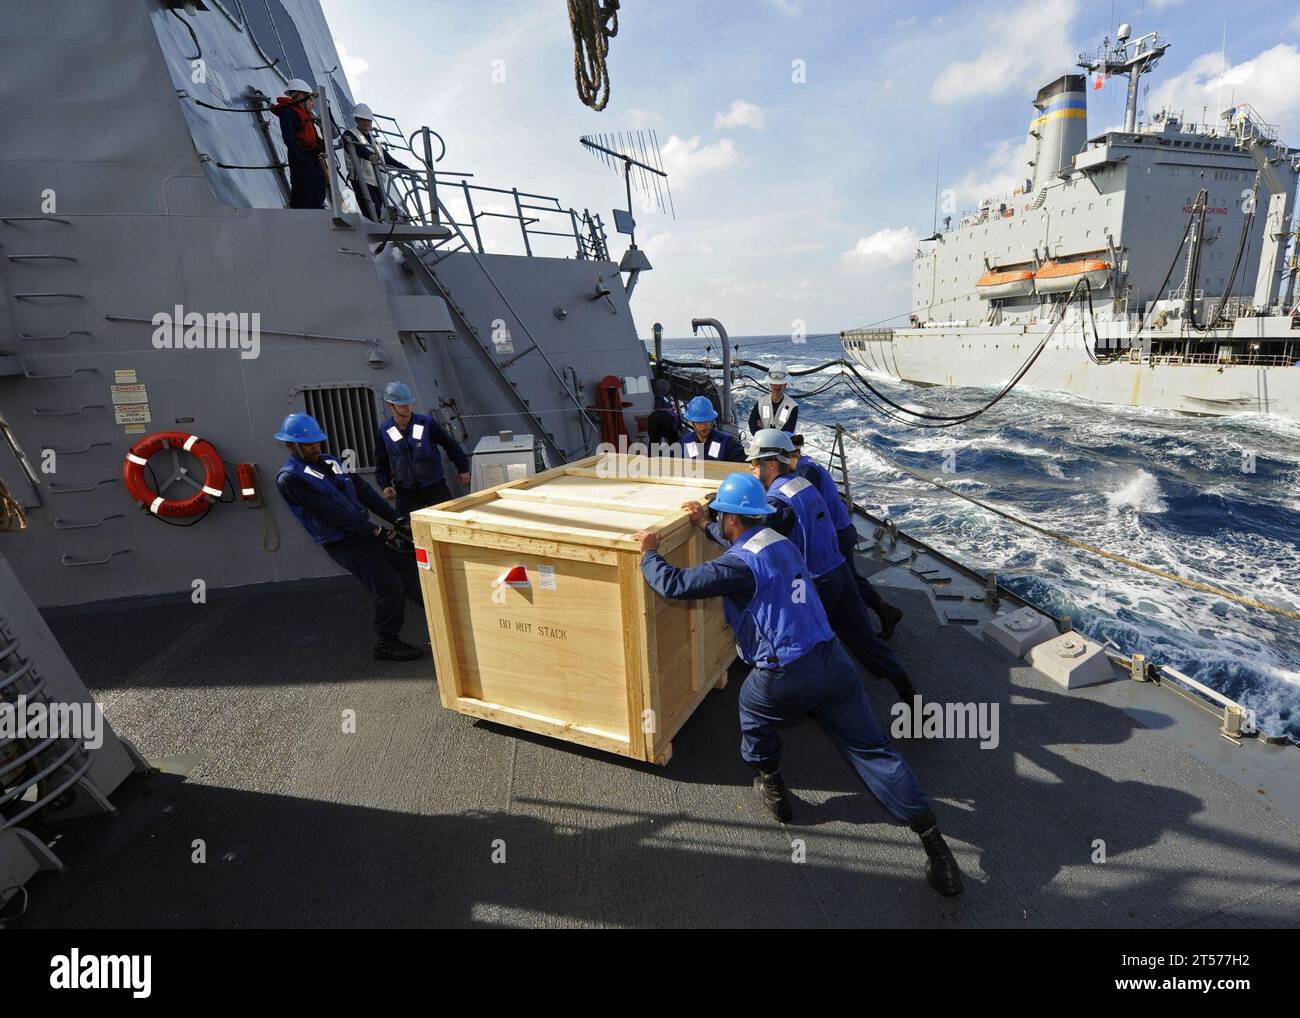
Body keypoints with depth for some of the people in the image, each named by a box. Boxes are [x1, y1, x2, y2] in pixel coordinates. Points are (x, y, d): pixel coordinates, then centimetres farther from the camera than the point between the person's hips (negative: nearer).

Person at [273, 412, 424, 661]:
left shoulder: (329, 461, 13)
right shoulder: (289, 478, -11)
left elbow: (363, 489, 11)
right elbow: (333, 511, -18)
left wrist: (396, 518, 5)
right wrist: (375, 532, -17)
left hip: (366, 533, 8)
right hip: (344, 544, -8)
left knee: (410, 569, 8)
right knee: (389, 586, -12)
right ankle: (386, 643, 7)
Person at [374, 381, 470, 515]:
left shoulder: (426, 423, -6)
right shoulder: (384, 431, 0)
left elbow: (450, 444, 4)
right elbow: (382, 464, 10)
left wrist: (463, 469, 8)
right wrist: (385, 485, -3)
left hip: (435, 486, -1)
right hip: (405, 492, 2)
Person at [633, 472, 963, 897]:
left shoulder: (739, 563, -14)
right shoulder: (781, 542, 10)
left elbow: (676, 585, -16)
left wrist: (650, 553, 2)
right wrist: (706, 526, 38)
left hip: (785, 677, -6)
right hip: (832, 659, 7)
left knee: (753, 704, 28)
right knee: (873, 750, 11)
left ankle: (772, 789, 43)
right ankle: (936, 847, 11)